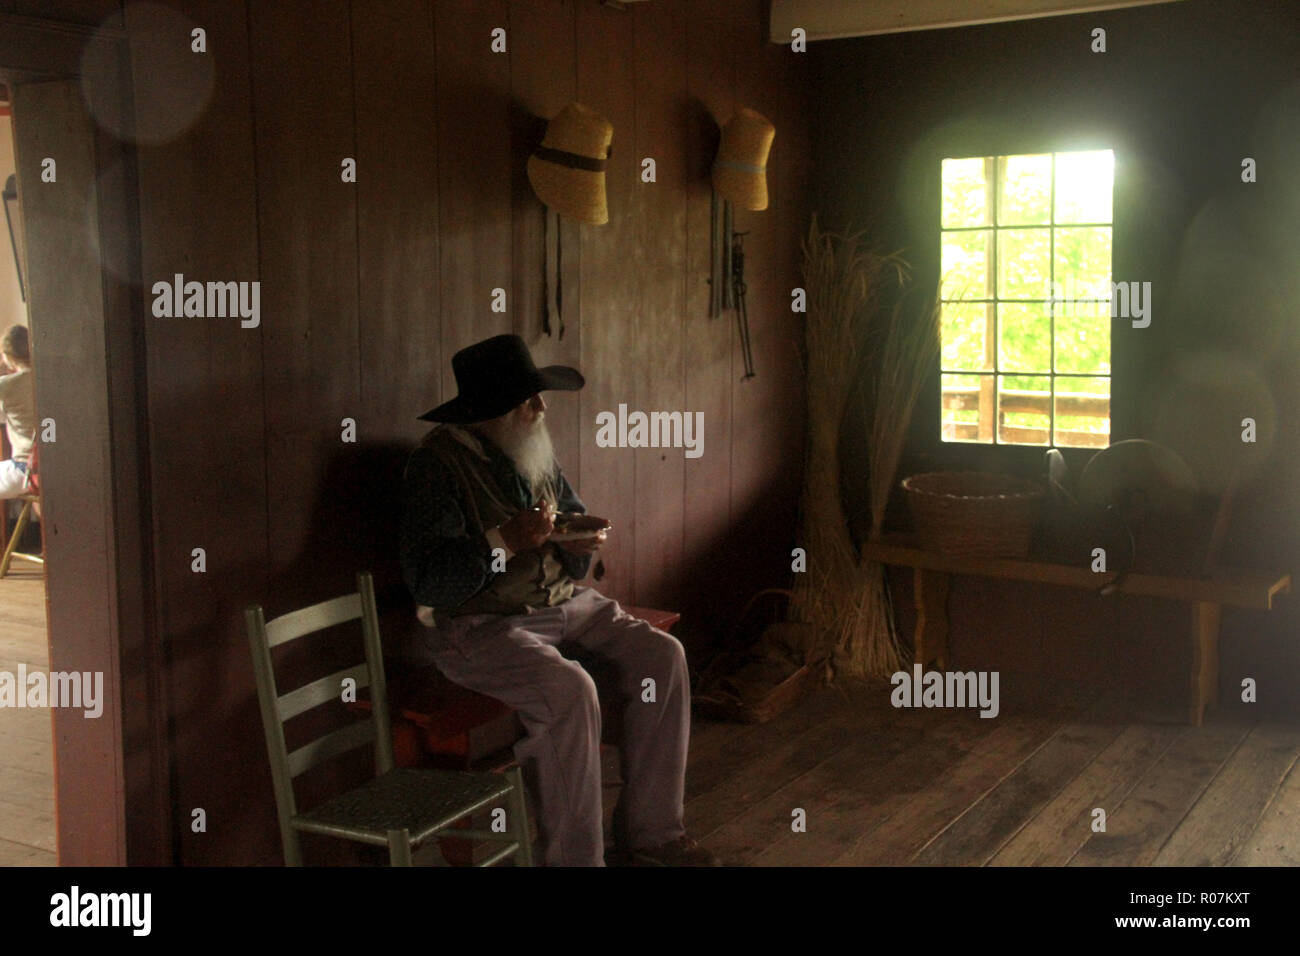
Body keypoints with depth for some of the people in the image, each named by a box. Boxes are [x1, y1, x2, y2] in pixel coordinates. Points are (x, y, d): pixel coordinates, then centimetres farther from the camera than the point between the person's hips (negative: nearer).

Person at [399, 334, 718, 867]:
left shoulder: (535, 452, 9)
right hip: (478, 625, -8)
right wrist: (504, 541, -30)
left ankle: (652, 834, -2)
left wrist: (581, 545, -5)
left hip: (561, 603, 8)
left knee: (660, 656, -9)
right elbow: (426, 582, -20)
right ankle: (575, 859, -19)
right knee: (569, 690, -32)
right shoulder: (437, 465, -14)